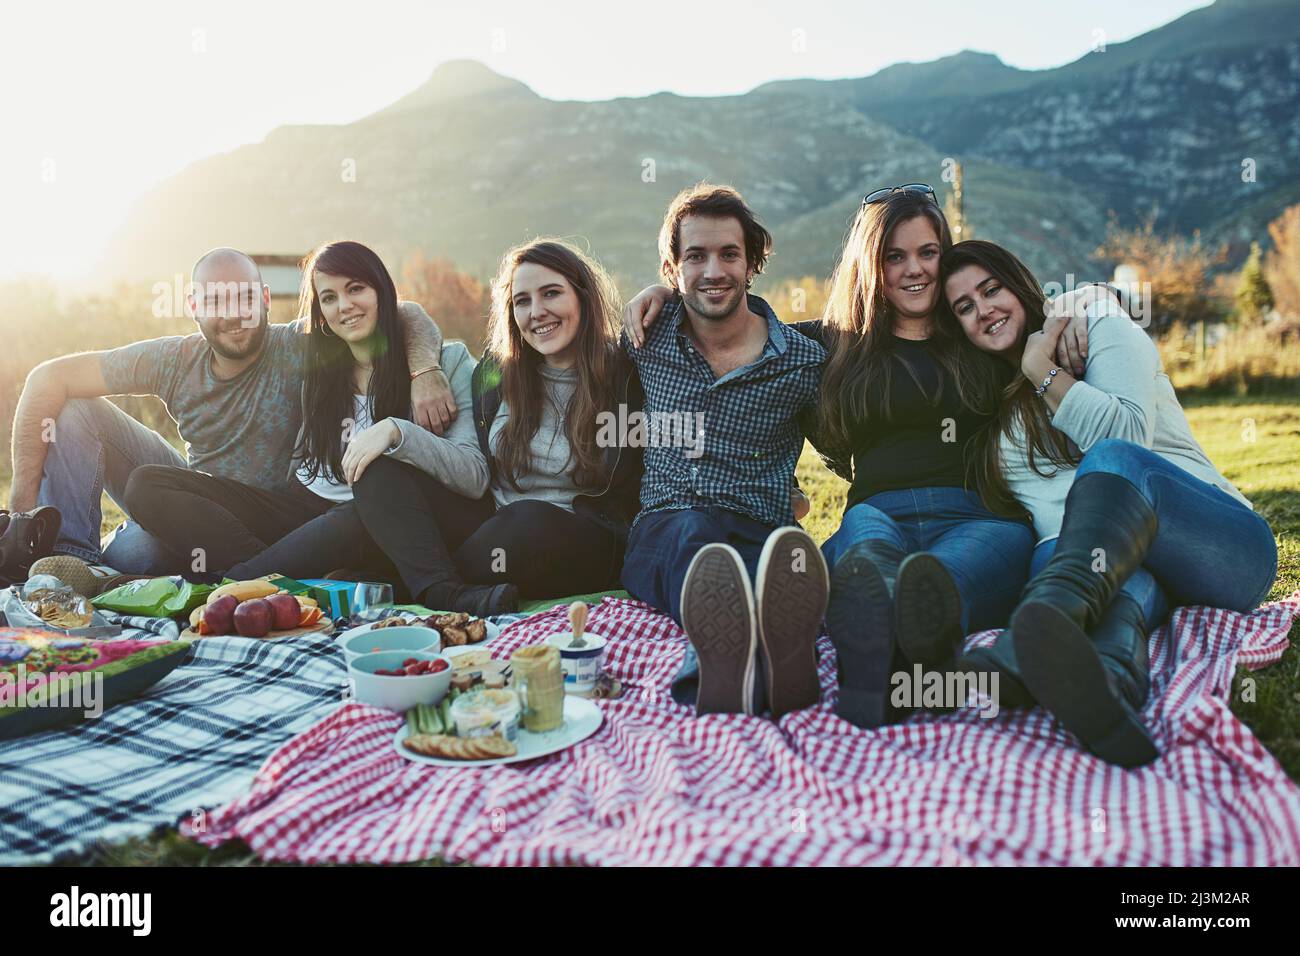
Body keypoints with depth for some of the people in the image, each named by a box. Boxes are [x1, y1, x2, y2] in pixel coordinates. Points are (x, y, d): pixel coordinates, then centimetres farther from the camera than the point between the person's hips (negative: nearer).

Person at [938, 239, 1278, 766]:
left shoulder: (1103, 328, 10)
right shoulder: (1002, 427, 18)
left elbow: (1128, 435, -10)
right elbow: (1056, 518, -1)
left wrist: (1044, 372, -4)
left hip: (1233, 542, -3)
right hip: (1132, 561, 3)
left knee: (1113, 460, -35)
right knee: (1056, 549, -34)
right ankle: (1108, 678, -72)